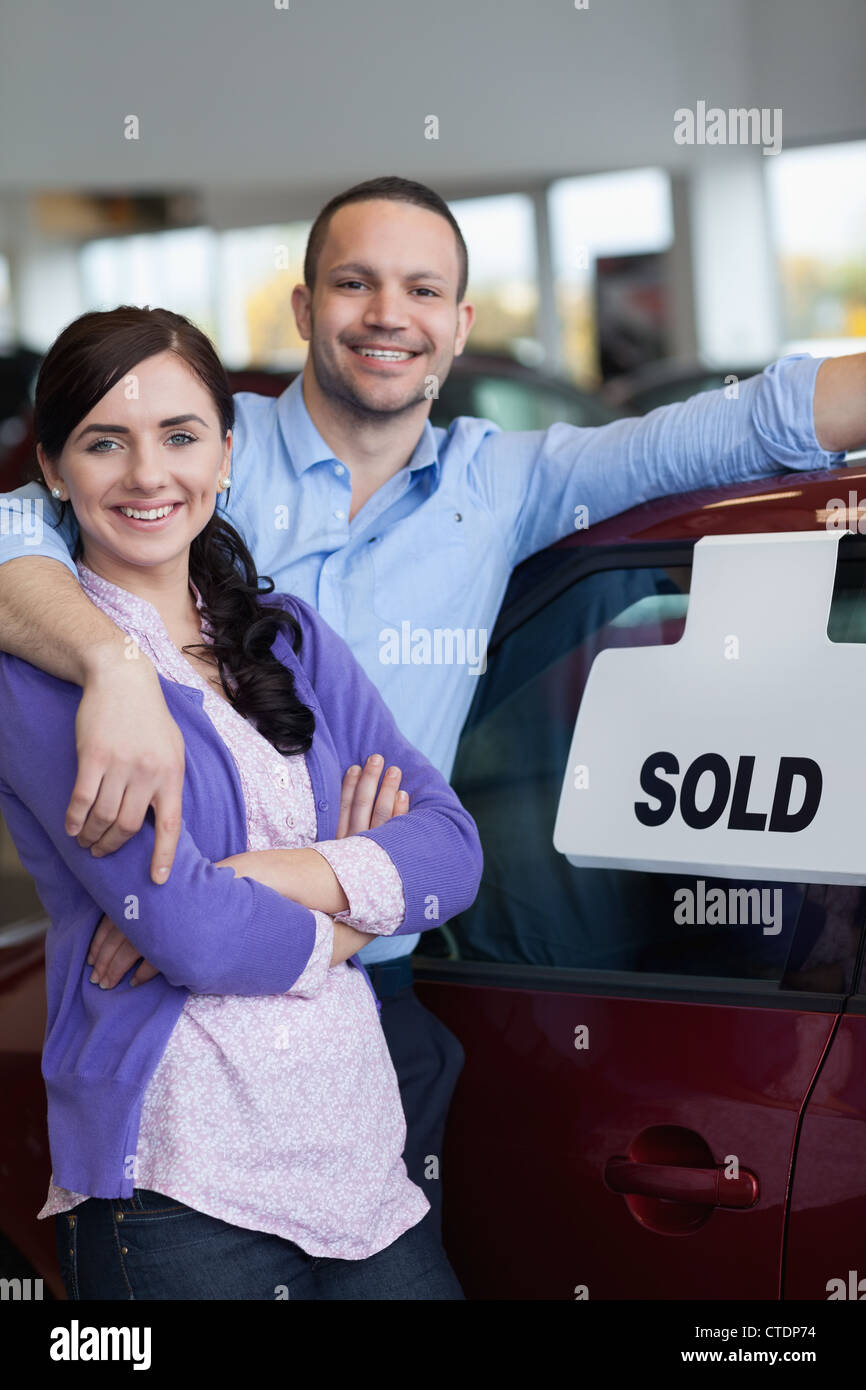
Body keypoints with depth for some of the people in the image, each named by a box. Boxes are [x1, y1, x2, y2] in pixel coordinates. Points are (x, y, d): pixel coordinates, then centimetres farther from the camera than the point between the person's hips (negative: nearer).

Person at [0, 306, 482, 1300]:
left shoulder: (289, 636, 15)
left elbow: (452, 848, 3)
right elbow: (180, 929, -15)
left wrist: (250, 878, -12)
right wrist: (356, 905, 1)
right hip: (173, 1185, -5)